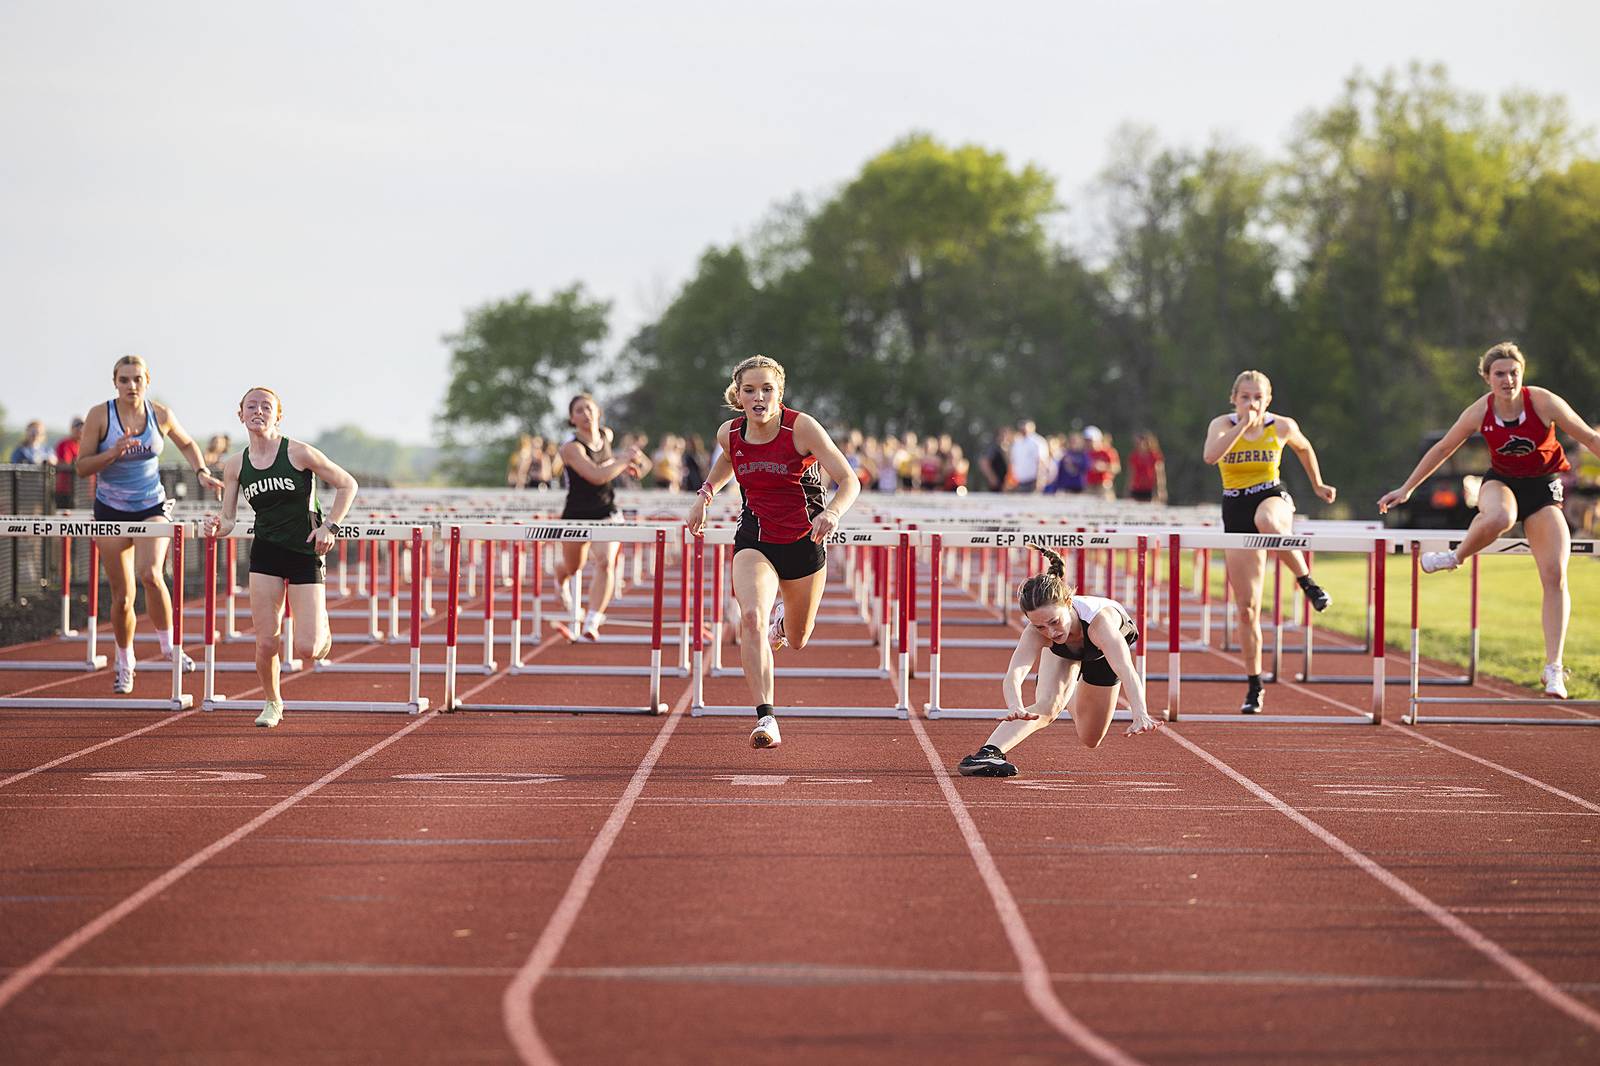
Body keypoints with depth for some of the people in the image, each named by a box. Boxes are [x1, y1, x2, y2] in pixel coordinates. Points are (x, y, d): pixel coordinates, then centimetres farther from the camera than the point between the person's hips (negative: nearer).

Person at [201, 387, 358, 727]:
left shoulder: (298, 453, -10)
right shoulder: (234, 465, 1)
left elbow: (347, 485, -1)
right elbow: (228, 520, 4)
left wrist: (329, 526, -9)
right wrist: (215, 526, -19)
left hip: (305, 552, -3)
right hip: (265, 554, 3)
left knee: (306, 649, -10)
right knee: (266, 642, -5)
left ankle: (322, 629, 27)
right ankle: (272, 703, 21)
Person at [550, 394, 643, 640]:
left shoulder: (606, 435, 0)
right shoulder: (571, 447, -20)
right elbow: (597, 476, -32)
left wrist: (621, 463, 10)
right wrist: (625, 459, -23)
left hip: (606, 514, 3)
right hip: (577, 515, -3)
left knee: (605, 562, -21)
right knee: (573, 566, 18)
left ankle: (592, 622, -26)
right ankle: (561, 580, 58)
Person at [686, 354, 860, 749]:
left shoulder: (802, 428, -17)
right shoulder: (729, 433, -5)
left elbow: (849, 482, -20)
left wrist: (832, 513, -39)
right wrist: (705, 493, 14)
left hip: (804, 542, -1)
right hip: (754, 540, 1)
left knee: (797, 640, 16)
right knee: (751, 617, -28)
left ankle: (785, 613, 55)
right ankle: (766, 720, -30)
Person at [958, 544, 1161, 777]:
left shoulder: (1098, 620, -52)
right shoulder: (1036, 633, -43)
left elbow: (1126, 670, -65)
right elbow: (1014, 674, -57)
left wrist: (1140, 715, -82)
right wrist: (1015, 707, -80)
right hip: (1064, 652, 0)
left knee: (1090, 739, 15)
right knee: (1048, 705, -32)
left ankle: (1069, 696, 45)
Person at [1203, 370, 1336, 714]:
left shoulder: (1282, 426, -2)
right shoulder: (1222, 425, -6)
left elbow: (1304, 447, 20)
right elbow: (1211, 456, -27)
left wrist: (1317, 485, 27)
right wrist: (1243, 425, -28)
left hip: (1273, 497, -1)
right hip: (1236, 511, 1)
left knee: (1266, 521, -44)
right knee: (1246, 606, -1)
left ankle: (1307, 582, -23)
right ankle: (1254, 685, 11)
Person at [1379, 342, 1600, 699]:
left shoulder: (1544, 402, -17)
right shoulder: (1480, 412, -12)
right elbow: (1442, 449, 1)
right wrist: (1406, 490, 4)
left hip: (1543, 486, 0)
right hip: (1501, 481, 0)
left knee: (1555, 576, -13)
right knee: (1498, 518, -40)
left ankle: (1553, 668, -9)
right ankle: (1456, 557, -8)